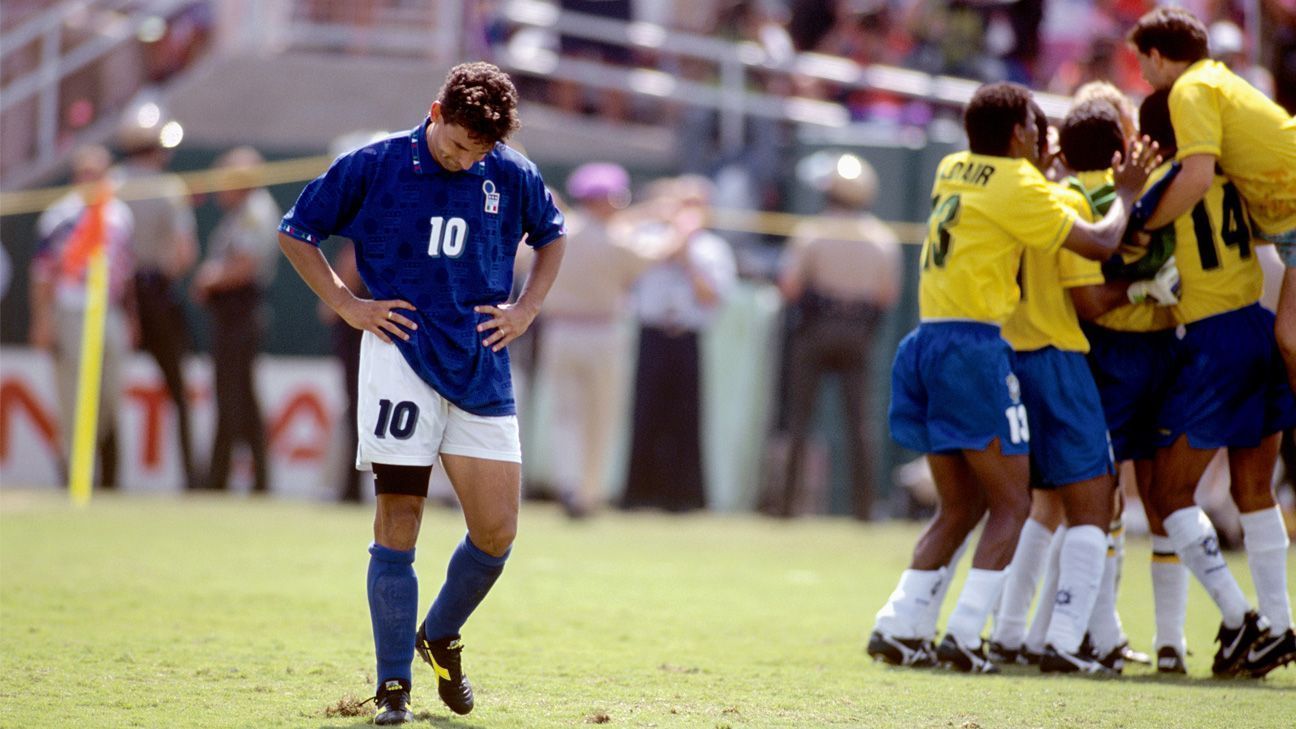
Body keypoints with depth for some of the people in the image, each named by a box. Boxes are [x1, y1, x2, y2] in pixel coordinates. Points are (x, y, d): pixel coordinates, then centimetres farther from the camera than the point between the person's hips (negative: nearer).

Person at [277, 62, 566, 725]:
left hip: (482, 366, 3)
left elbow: (551, 235, 26)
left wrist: (526, 309, 12)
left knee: (496, 532, 0)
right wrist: (347, 305, 0)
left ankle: (440, 637, 27)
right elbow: (295, 232, 8)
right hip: (400, 356, -3)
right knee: (398, 518, -7)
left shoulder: (512, 177, 6)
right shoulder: (374, 166, -2)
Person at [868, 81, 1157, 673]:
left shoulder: (952, 171, 15)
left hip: (926, 342, 8)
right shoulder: (1018, 186, -6)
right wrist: (1126, 195, 13)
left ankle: (900, 625, 7)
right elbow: (1099, 243, -3)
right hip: (973, 347, -8)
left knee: (960, 505, 16)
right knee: (1011, 503, 0)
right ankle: (964, 635, -11)